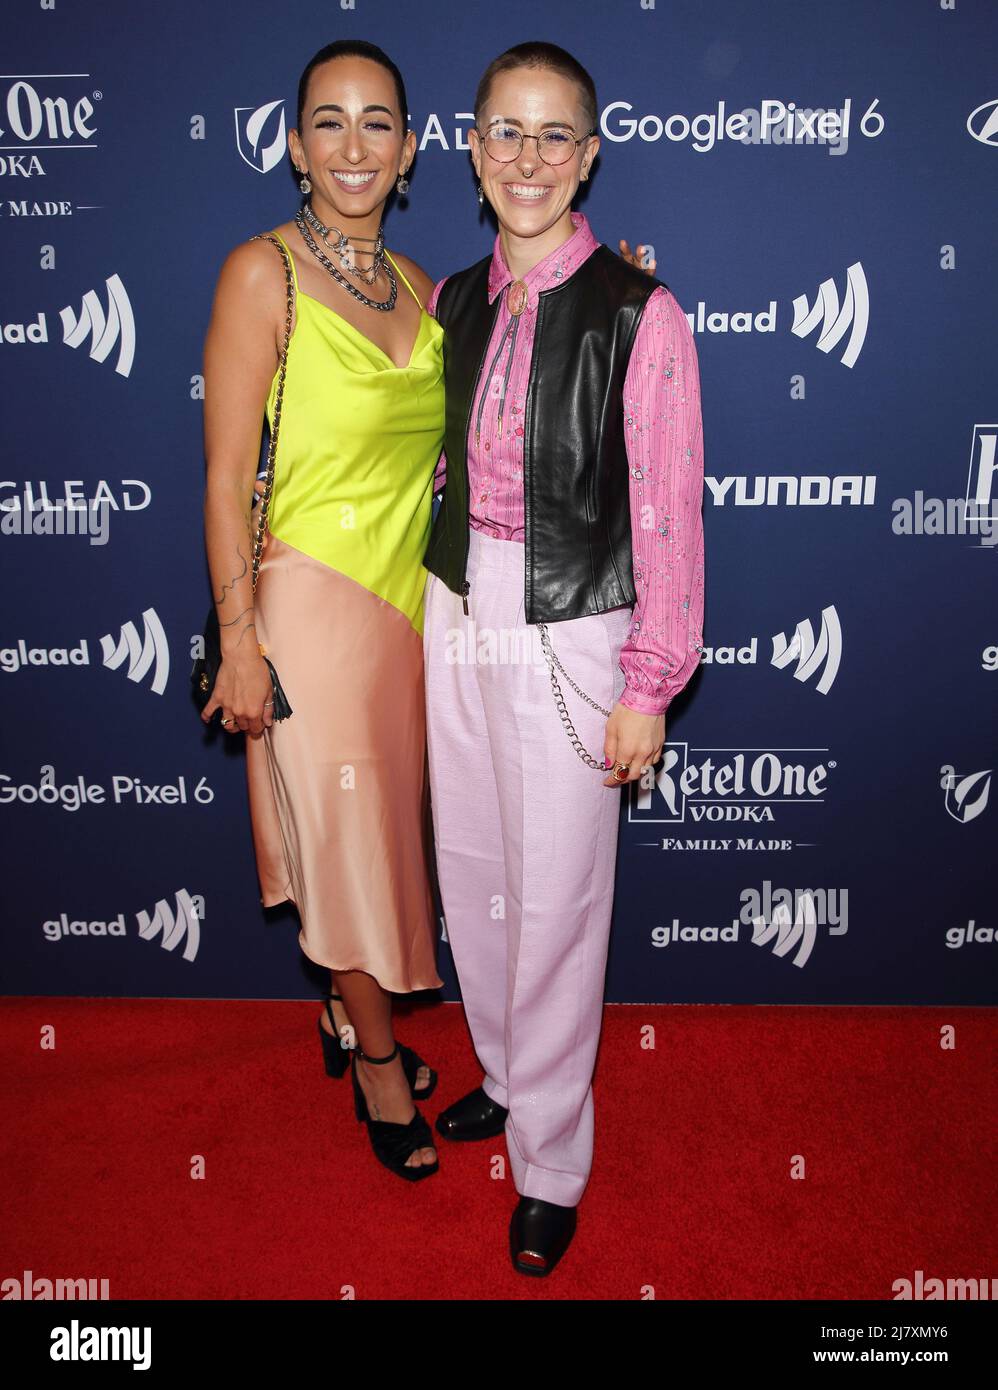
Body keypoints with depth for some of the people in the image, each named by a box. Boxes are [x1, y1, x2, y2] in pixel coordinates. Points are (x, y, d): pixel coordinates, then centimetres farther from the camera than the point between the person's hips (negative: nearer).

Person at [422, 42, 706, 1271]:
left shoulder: (638, 315, -11)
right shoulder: (454, 302, 7)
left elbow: (669, 512, -11)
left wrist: (649, 685, -12)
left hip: (568, 641, -5)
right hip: (457, 620, 6)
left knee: (554, 903, 3)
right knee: (469, 871, 17)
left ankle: (550, 1163, 24)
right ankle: (507, 1072, 42)